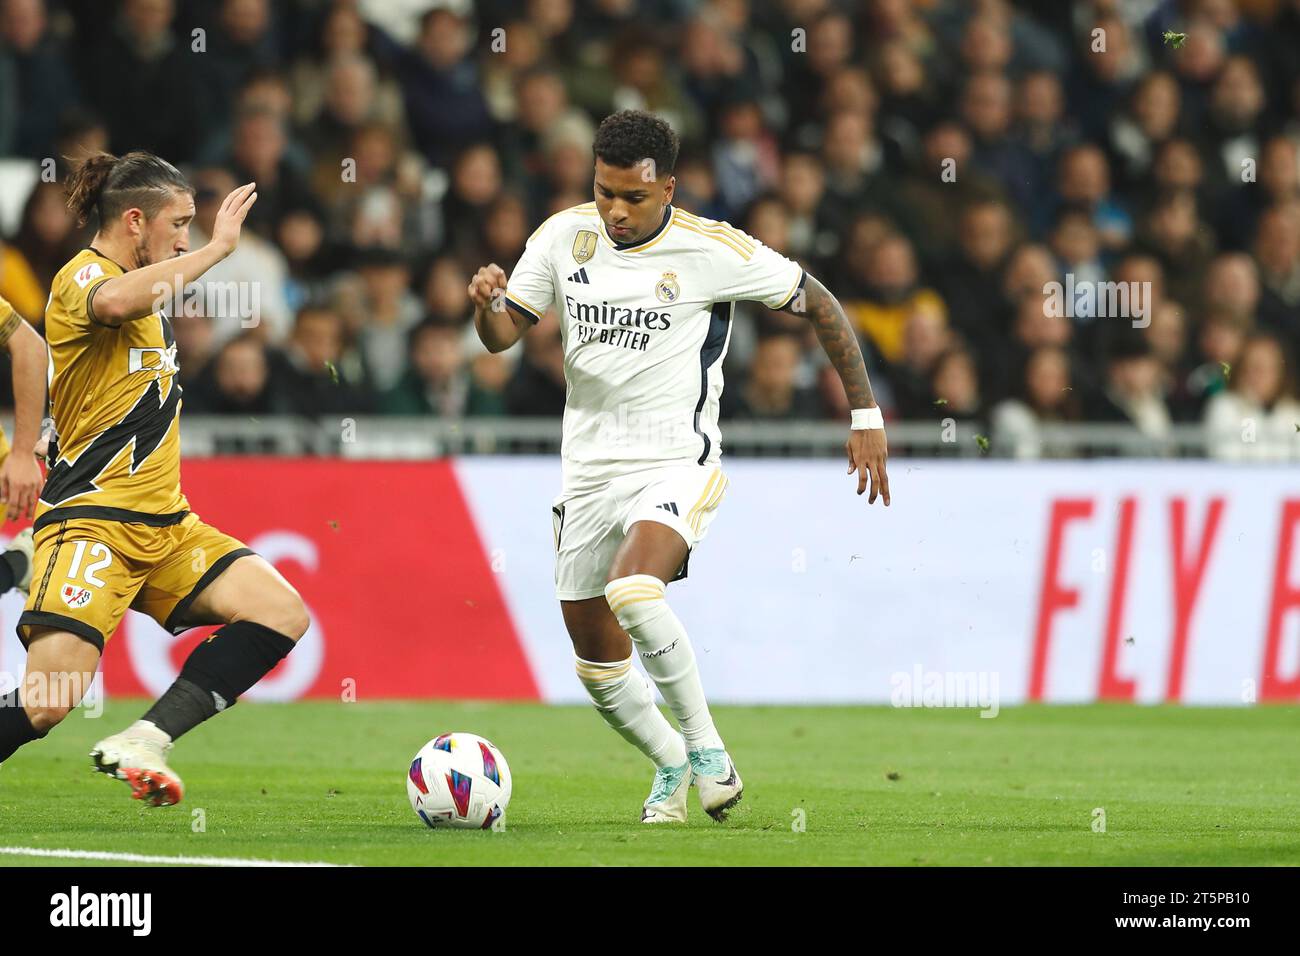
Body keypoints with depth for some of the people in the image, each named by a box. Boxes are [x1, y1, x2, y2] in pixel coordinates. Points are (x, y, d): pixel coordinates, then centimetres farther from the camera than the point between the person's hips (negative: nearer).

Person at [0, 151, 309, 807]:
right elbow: (114, 302, -36)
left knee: (282, 613, -11)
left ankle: (142, 741, -15)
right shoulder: (84, 277, -9)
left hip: (163, 526, 9)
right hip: (91, 523, -9)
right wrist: (216, 248, -29)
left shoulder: (145, 290, 20)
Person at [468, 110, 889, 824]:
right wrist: (488, 301, -20)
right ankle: (670, 766, 35)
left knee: (632, 592, -32)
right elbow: (502, 335, 5)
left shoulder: (713, 252, -11)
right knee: (598, 666, 8)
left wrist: (865, 415, -1)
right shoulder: (563, 236, 1)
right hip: (589, 466, 5)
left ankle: (705, 748, -15)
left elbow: (817, 305, 0)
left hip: (676, 463, -5)